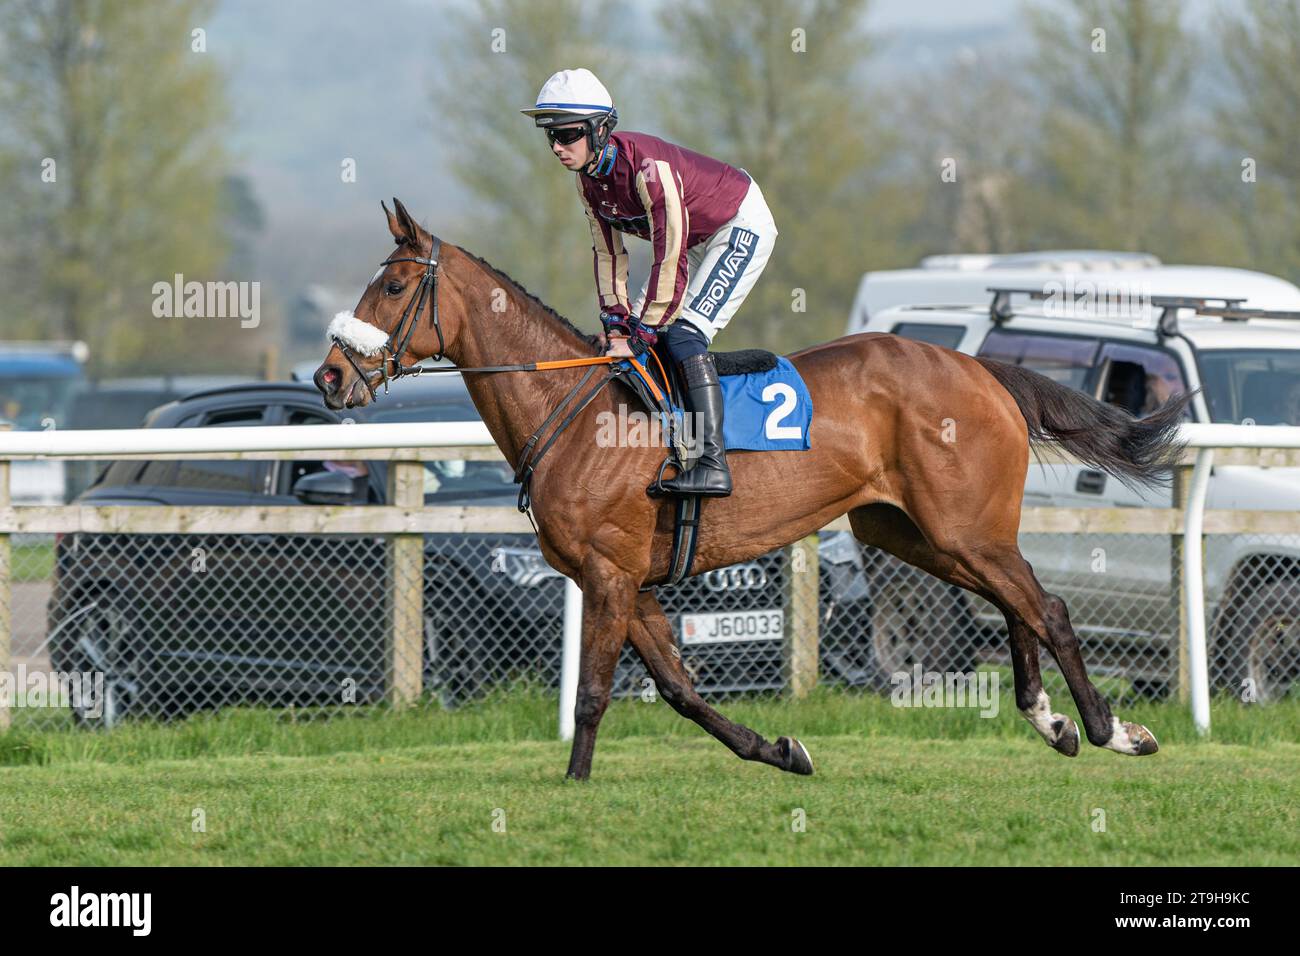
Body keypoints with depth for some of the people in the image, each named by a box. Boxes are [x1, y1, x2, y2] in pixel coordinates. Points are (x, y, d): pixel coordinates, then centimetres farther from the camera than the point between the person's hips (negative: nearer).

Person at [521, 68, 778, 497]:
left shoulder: (648, 167, -35)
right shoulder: (589, 177, -8)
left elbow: (669, 260, -34)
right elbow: (608, 253, 1)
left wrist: (639, 336, -31)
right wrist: (617, 325, -8)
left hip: (743, 226, -9)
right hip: (699, 238, 9)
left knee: (683, 333, -22)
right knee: (632, 333, 6)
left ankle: (713, 465, -28)